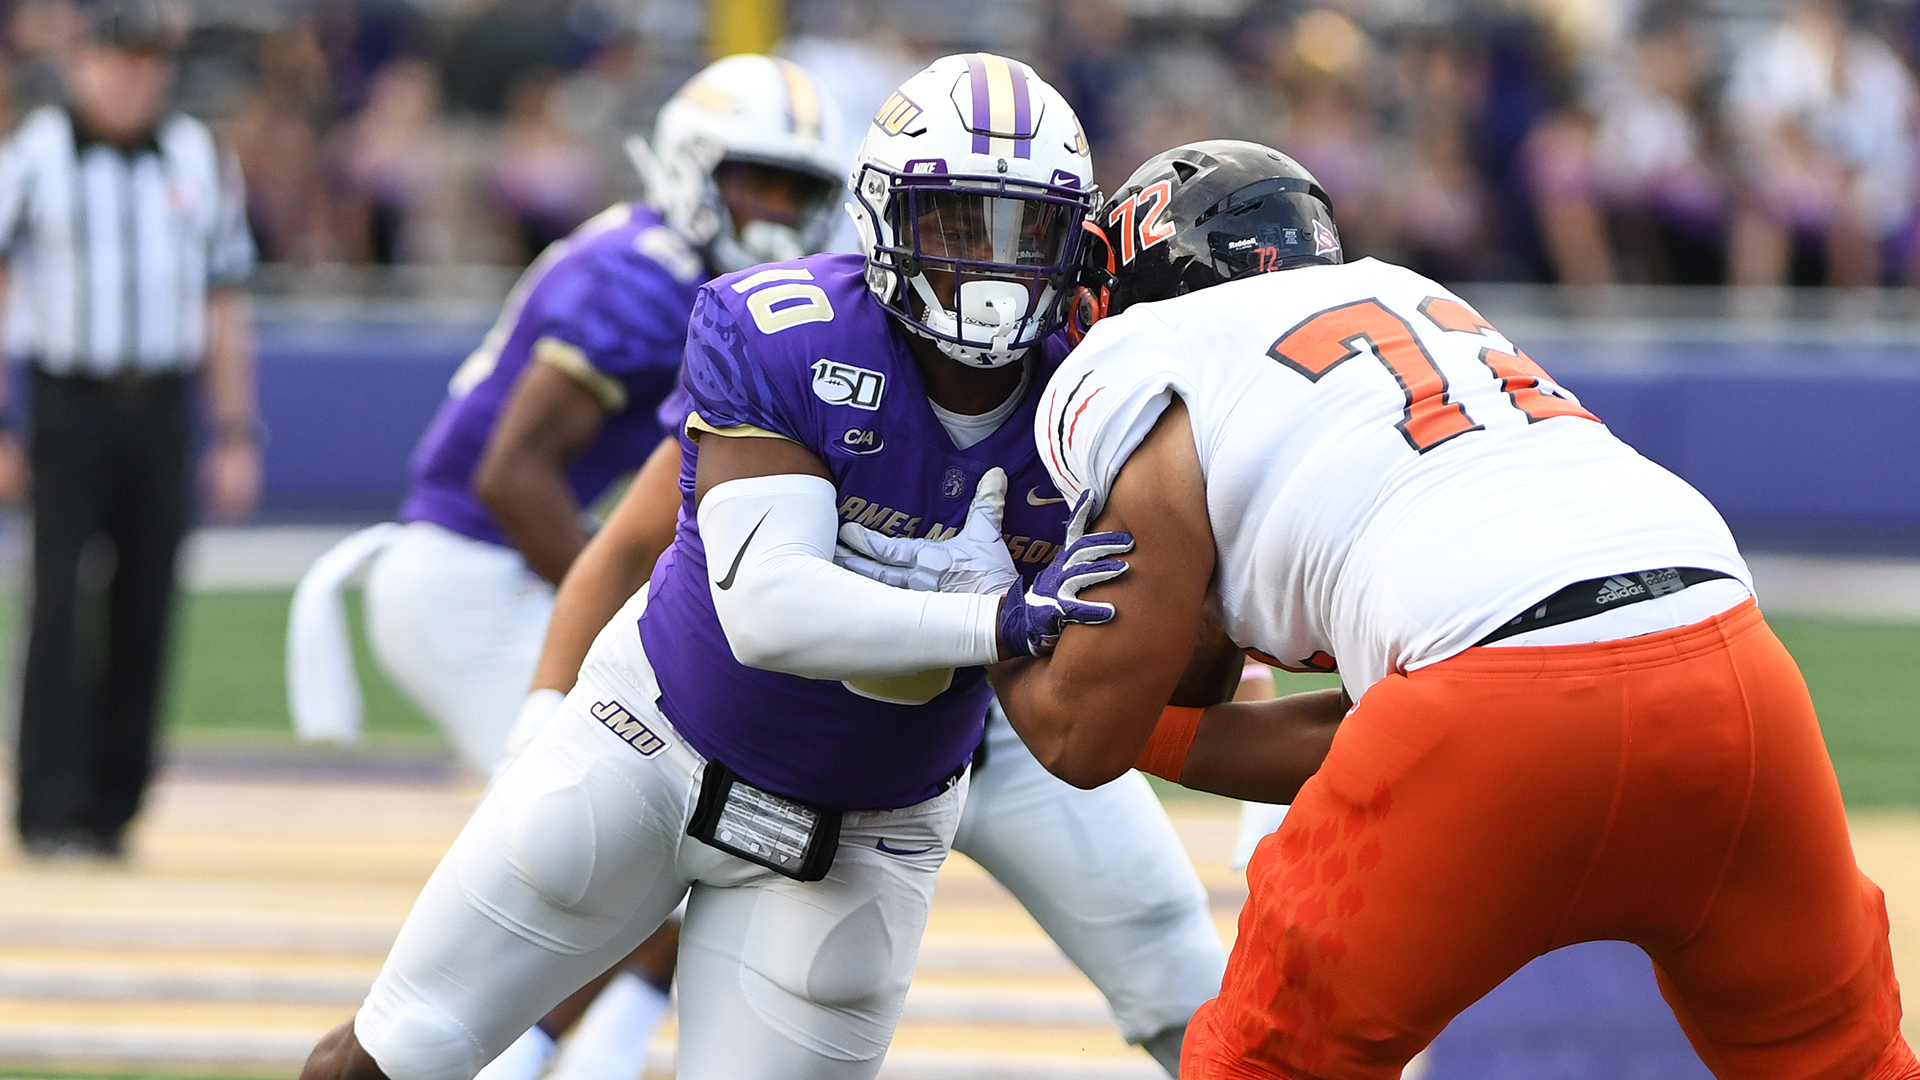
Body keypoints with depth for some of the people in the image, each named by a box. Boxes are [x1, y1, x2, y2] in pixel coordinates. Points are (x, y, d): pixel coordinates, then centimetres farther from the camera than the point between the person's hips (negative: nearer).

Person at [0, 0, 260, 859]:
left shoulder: (200, 160, 10)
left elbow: (223, 306, 14)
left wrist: (235, 435, 10)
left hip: (164, 409, 3)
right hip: (71, 407, -3)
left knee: (145, 610, 3)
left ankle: (112, 806, 10)